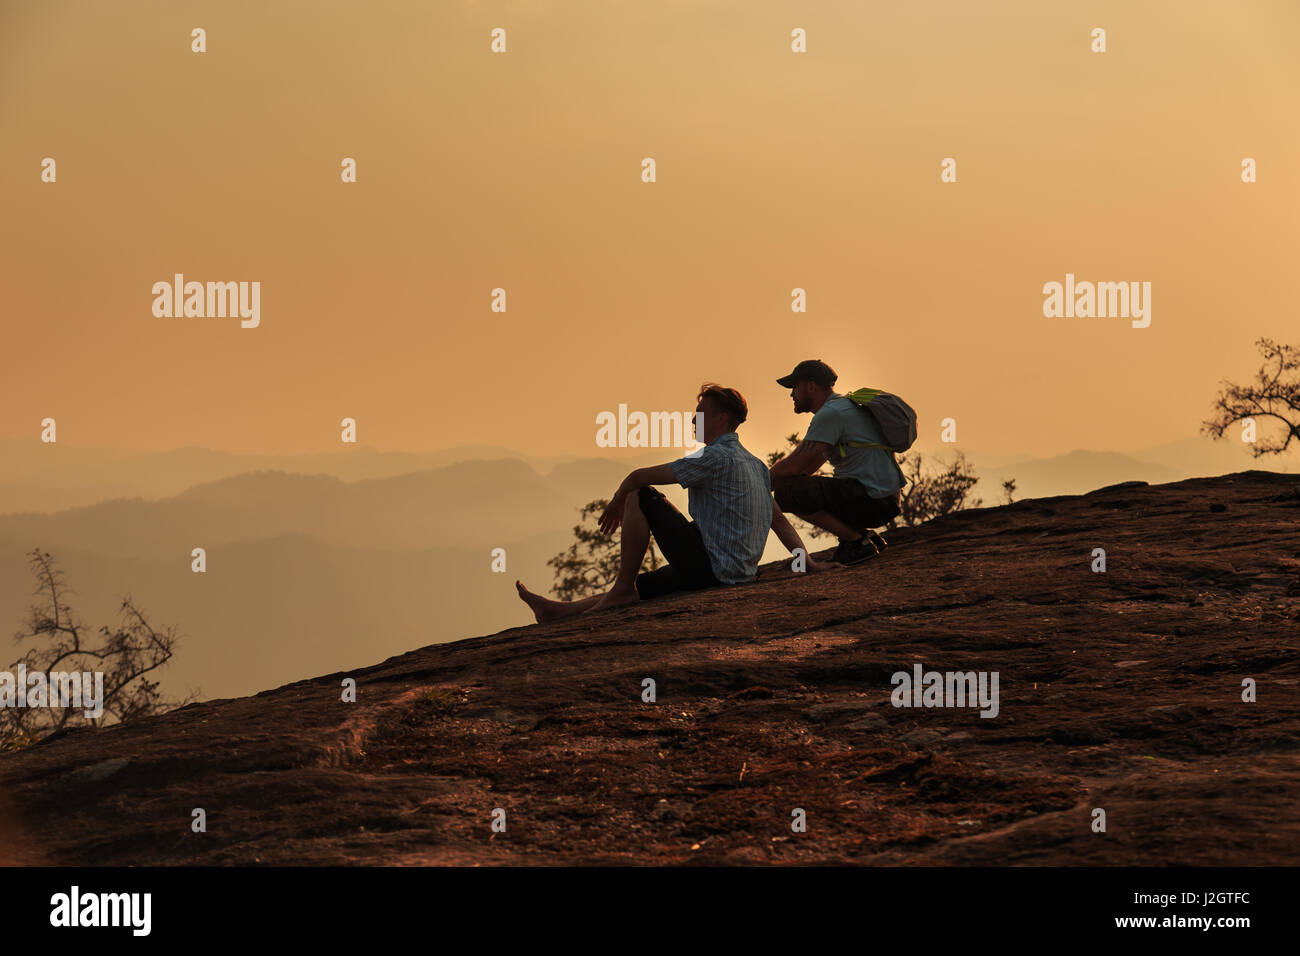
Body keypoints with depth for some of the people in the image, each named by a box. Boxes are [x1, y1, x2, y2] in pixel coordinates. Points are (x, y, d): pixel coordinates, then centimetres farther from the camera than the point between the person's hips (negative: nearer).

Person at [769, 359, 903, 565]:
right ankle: (865, 535, 13)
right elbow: (805, 467, 21)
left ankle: (857, 541, -12)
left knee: (786, 492, -18)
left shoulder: (831, 413, -13)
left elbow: (793, 467, -15)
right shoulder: (843, 407, 20)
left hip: (873, 500, -10)